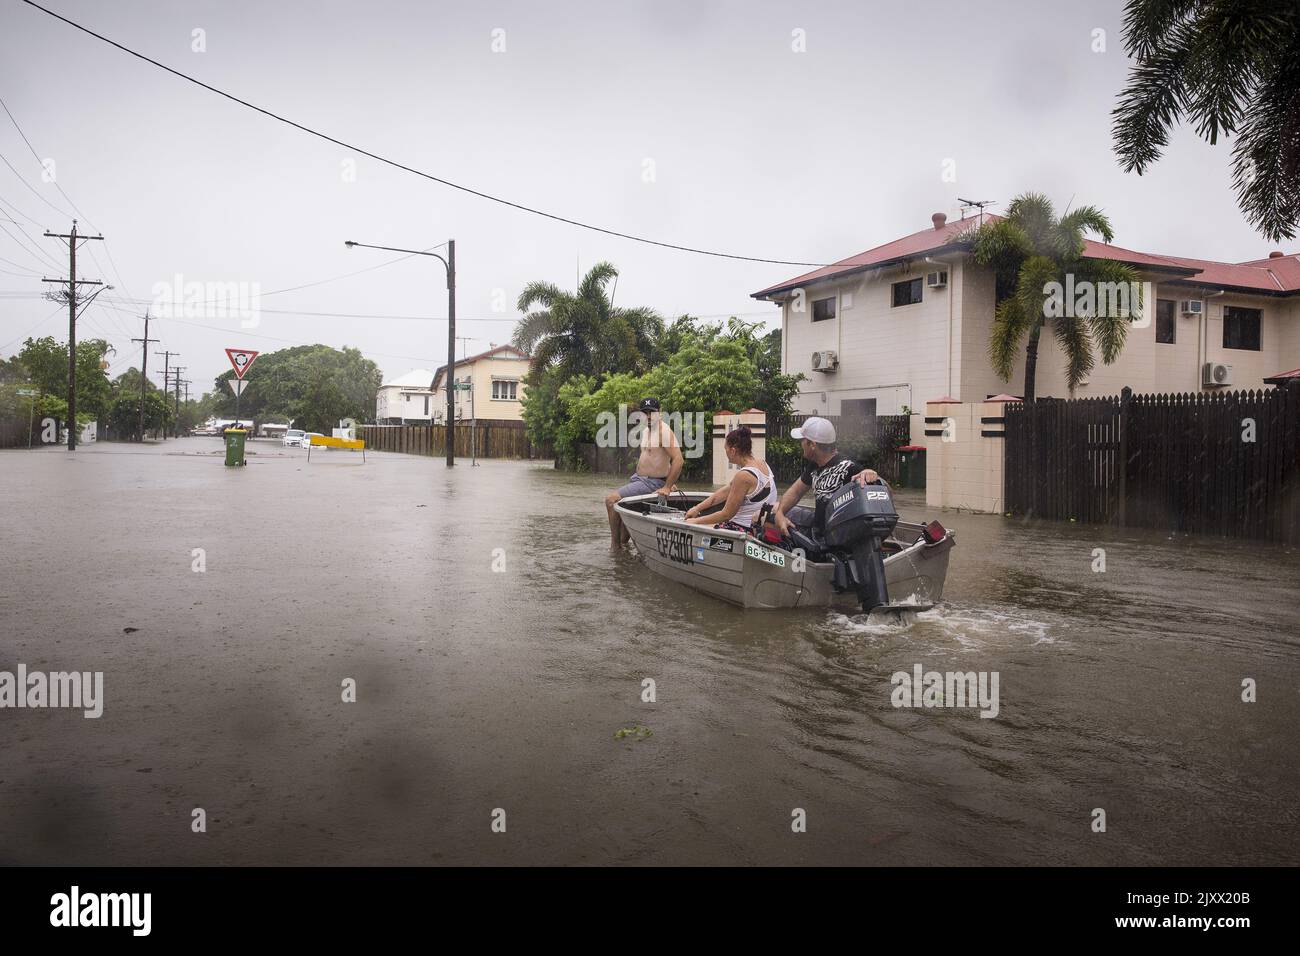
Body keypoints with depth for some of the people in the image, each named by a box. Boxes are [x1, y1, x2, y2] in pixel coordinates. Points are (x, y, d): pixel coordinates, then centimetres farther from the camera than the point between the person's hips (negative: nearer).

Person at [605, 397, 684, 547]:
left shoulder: (664, 431, -17)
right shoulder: (645, 431, 13)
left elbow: (678, 460, -24)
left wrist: (667, 487, -23)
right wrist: (669, 481, 15)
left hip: (650, 483, -9)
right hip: (637, 478, 9)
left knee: (611, 500, -17)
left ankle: (615, 544, -7)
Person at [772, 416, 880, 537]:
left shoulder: (847, 467, -27)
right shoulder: (814, 465, 2)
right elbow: (795, 491, 11)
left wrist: (871, 474, -50)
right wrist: (779, 514, -5)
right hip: (817, 521, 8)